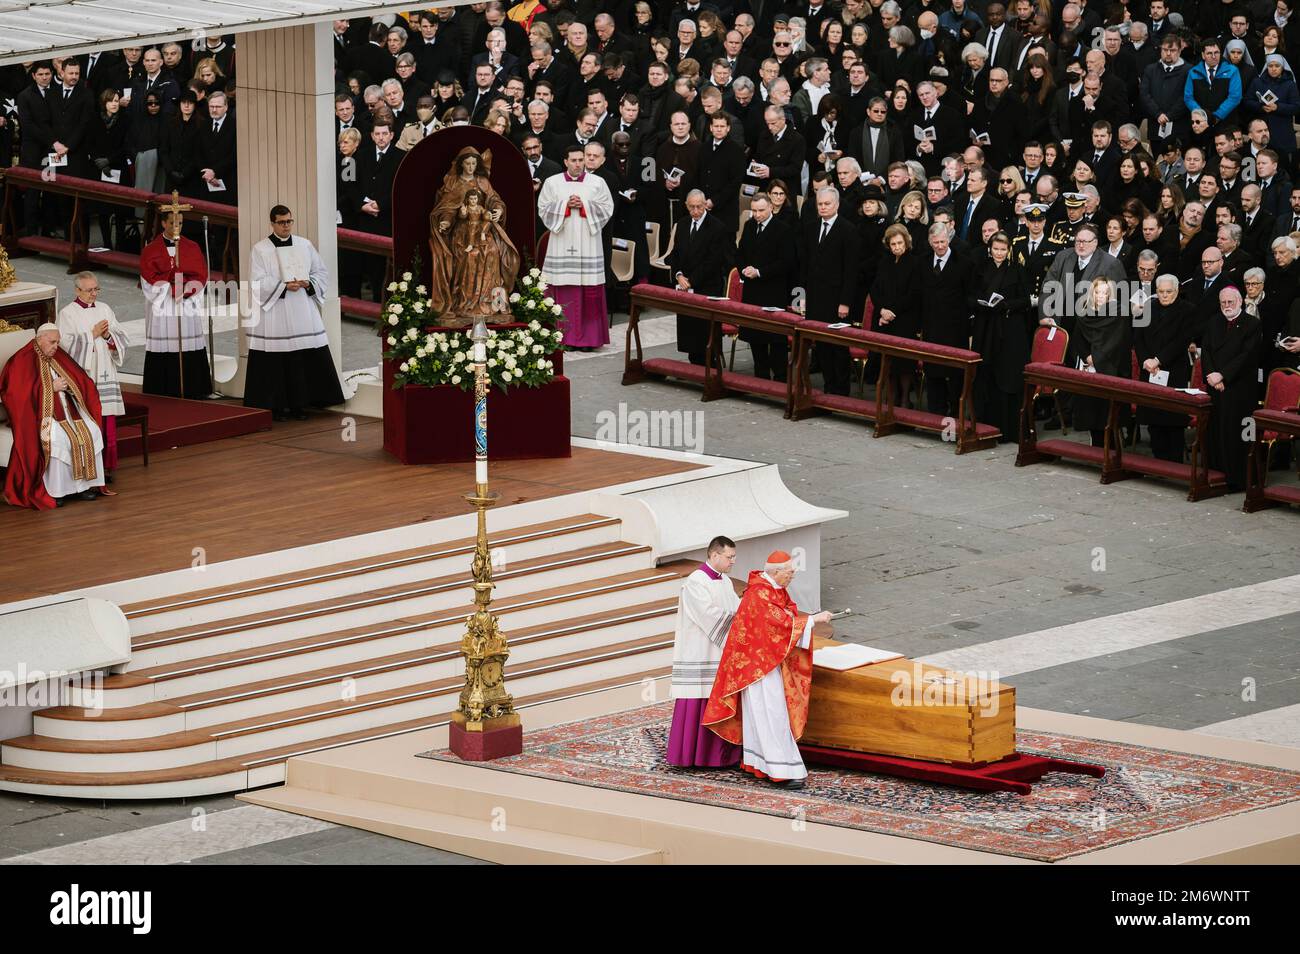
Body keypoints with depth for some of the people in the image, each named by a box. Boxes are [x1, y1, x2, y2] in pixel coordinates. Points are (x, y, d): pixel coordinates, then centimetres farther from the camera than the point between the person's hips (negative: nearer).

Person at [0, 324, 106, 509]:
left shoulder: (59, 357, 14)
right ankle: (53, 492, -27)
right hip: (40, 411, -6)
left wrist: (69, 386, -6)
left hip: (67, 408, 6)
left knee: (91, 432, -18)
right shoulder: (23, 361, -6)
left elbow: (81, 381, 18)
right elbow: (22, 392, -15)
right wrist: (51, 387, -16)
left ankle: (84, 485, -13)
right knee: (57, 438, -34)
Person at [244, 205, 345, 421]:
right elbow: (258, 283, -8)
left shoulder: (305, 246, 10)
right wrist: (284, 286, -17)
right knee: (276, 361, -4)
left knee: (306, 360, -1)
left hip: (302, 312, 3)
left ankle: (299, 404, 7)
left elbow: (321, 272, 13)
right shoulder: (260, 250, -1)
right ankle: (276, 407, 2)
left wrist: (309, 283, -7)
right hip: (273, 312, -3)